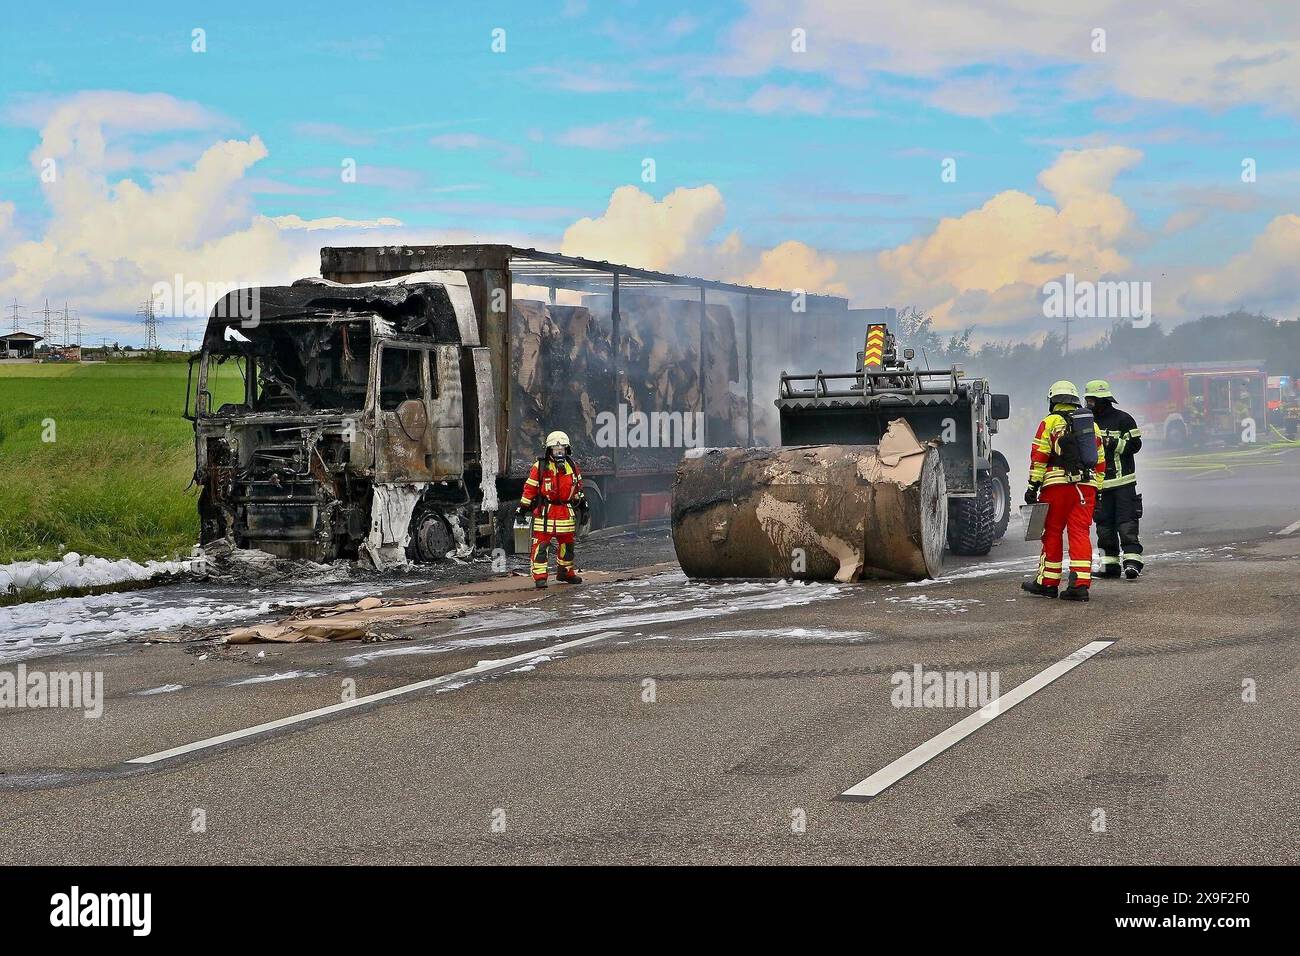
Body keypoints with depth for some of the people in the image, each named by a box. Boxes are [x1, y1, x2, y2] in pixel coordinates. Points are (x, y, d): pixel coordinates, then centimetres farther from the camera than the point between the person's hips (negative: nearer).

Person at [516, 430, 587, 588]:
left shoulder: (572, 465, 8)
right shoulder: (540, 466, -7)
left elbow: (578, 485, 22)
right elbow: (530, 487, -5)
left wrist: (582, 502, 25)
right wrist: (523, 507, -6)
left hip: (566, 509, 5)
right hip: (545, 511, -5)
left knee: (567, 542, 14)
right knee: (541, 544, -8)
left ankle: (565, 572, 30)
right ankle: (539, 576, -8)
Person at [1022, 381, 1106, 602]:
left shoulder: (1050, 422, 2)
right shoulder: (1091, 424, 18)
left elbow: (1039, 457, -6)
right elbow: (1100, 461, 19)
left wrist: (1033, 487, -5)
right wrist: (1096, 492, 23)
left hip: (1058, 484, -4)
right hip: (1086, 484, 4)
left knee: (1052, 533, 6)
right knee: (1080, 533, 2)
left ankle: (1048, 582, 13)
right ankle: (1080, 583, -7)